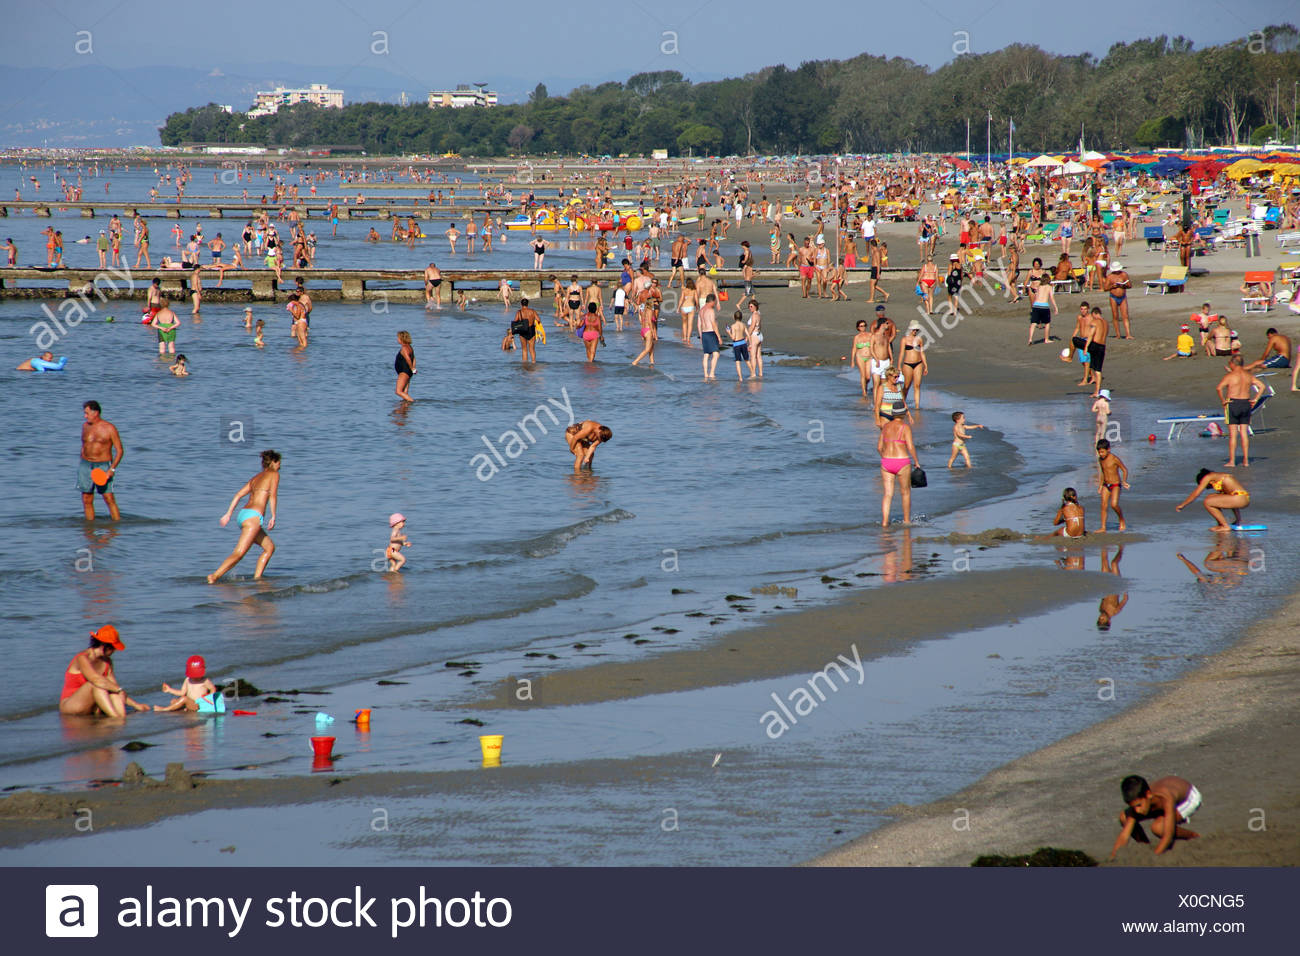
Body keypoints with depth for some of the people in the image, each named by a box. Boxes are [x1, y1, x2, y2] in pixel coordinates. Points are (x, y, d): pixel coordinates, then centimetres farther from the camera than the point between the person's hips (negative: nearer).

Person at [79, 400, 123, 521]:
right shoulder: (85, 426, 9)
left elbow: (120, 451, -5)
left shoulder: (109, 428, -6)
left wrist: (112, 469, -15)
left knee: (109, 499, -11)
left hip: (103, 466, -5)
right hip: (85, 465, 5)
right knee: (87, 500, 2)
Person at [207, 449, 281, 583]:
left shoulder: (255, 478, 23)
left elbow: (238, 494, 16)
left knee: (270, 547, 18)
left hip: (242, 515, 9)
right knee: (239, 554, -17)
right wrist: (273, 517, -13)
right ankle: (215, 576, -31)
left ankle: (257, 579, 11)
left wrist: (228, 514, 12)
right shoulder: (274, 474, 4)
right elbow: (272, 495, -10)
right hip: (254, 516, -9)